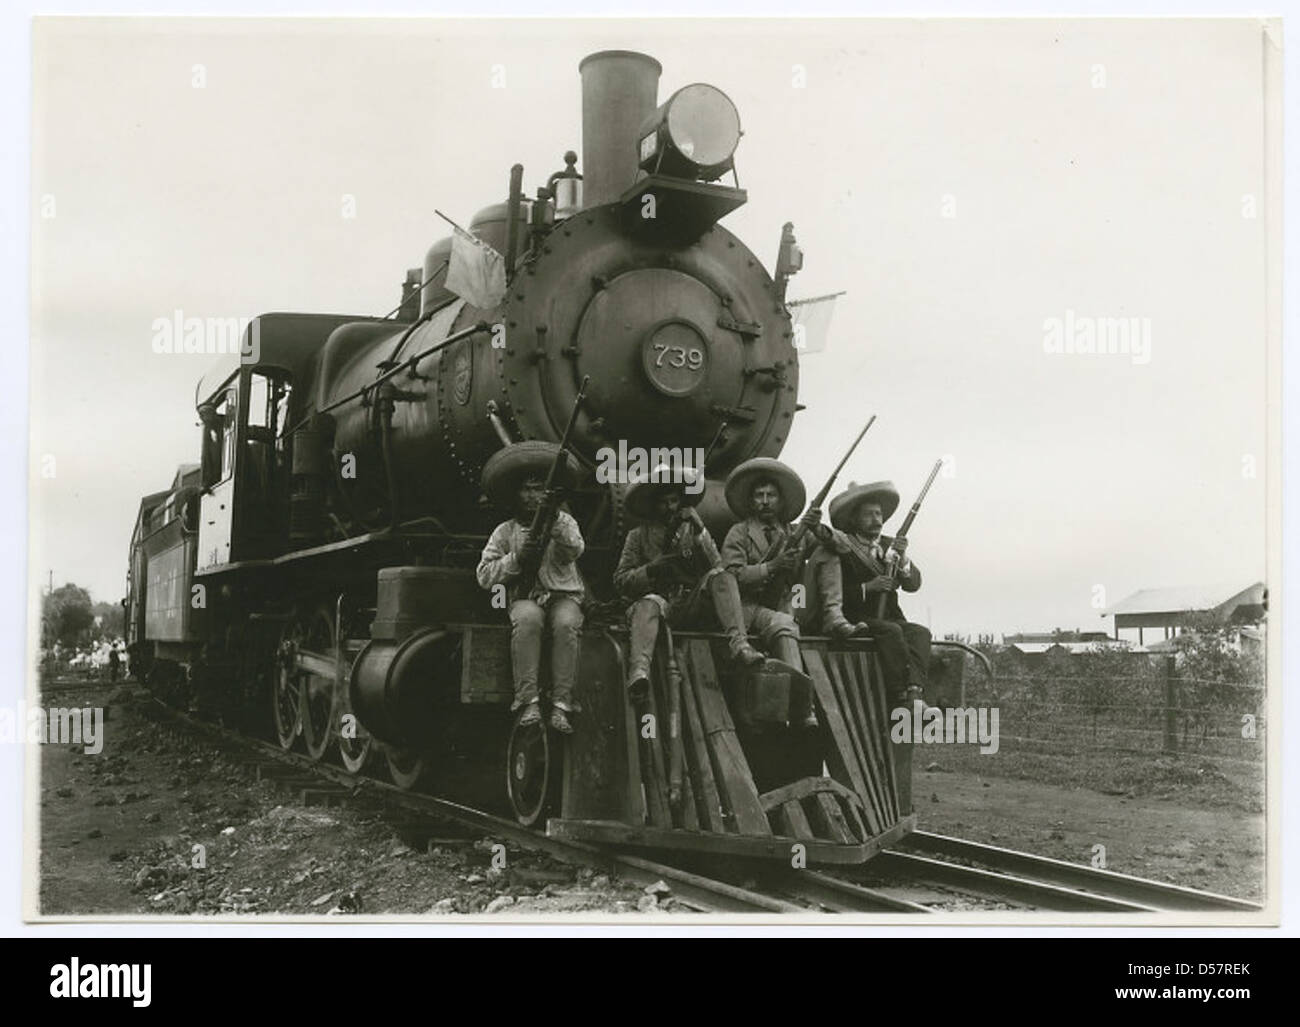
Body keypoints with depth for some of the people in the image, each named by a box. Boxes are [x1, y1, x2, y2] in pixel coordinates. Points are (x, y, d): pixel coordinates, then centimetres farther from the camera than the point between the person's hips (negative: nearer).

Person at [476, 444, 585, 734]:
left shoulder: (564, 522, 11)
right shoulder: (505, 531, 12)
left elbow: (574, 551, -12)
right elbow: (484, 577, 4)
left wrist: (556, 521, -27)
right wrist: (517, 558, -9)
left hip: (564, 596, 0)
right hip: (525, 598, 0)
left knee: (566, 623, -35)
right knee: (527, 619, -36)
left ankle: (561, 704, -37)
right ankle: (528, 701, -38)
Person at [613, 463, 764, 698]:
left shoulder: (693, 528, 19)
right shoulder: (638, 536, 14)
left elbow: (717, 567, 6)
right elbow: (621, 580, 6)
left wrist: (699, 537, -7)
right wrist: (651, 570, -11)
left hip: (693, 604, 2)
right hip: (662, 602, -2)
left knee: (721, 577, -24)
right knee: (648, 604, -36)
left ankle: (739, 643, -44)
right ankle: (639, 669, -60)